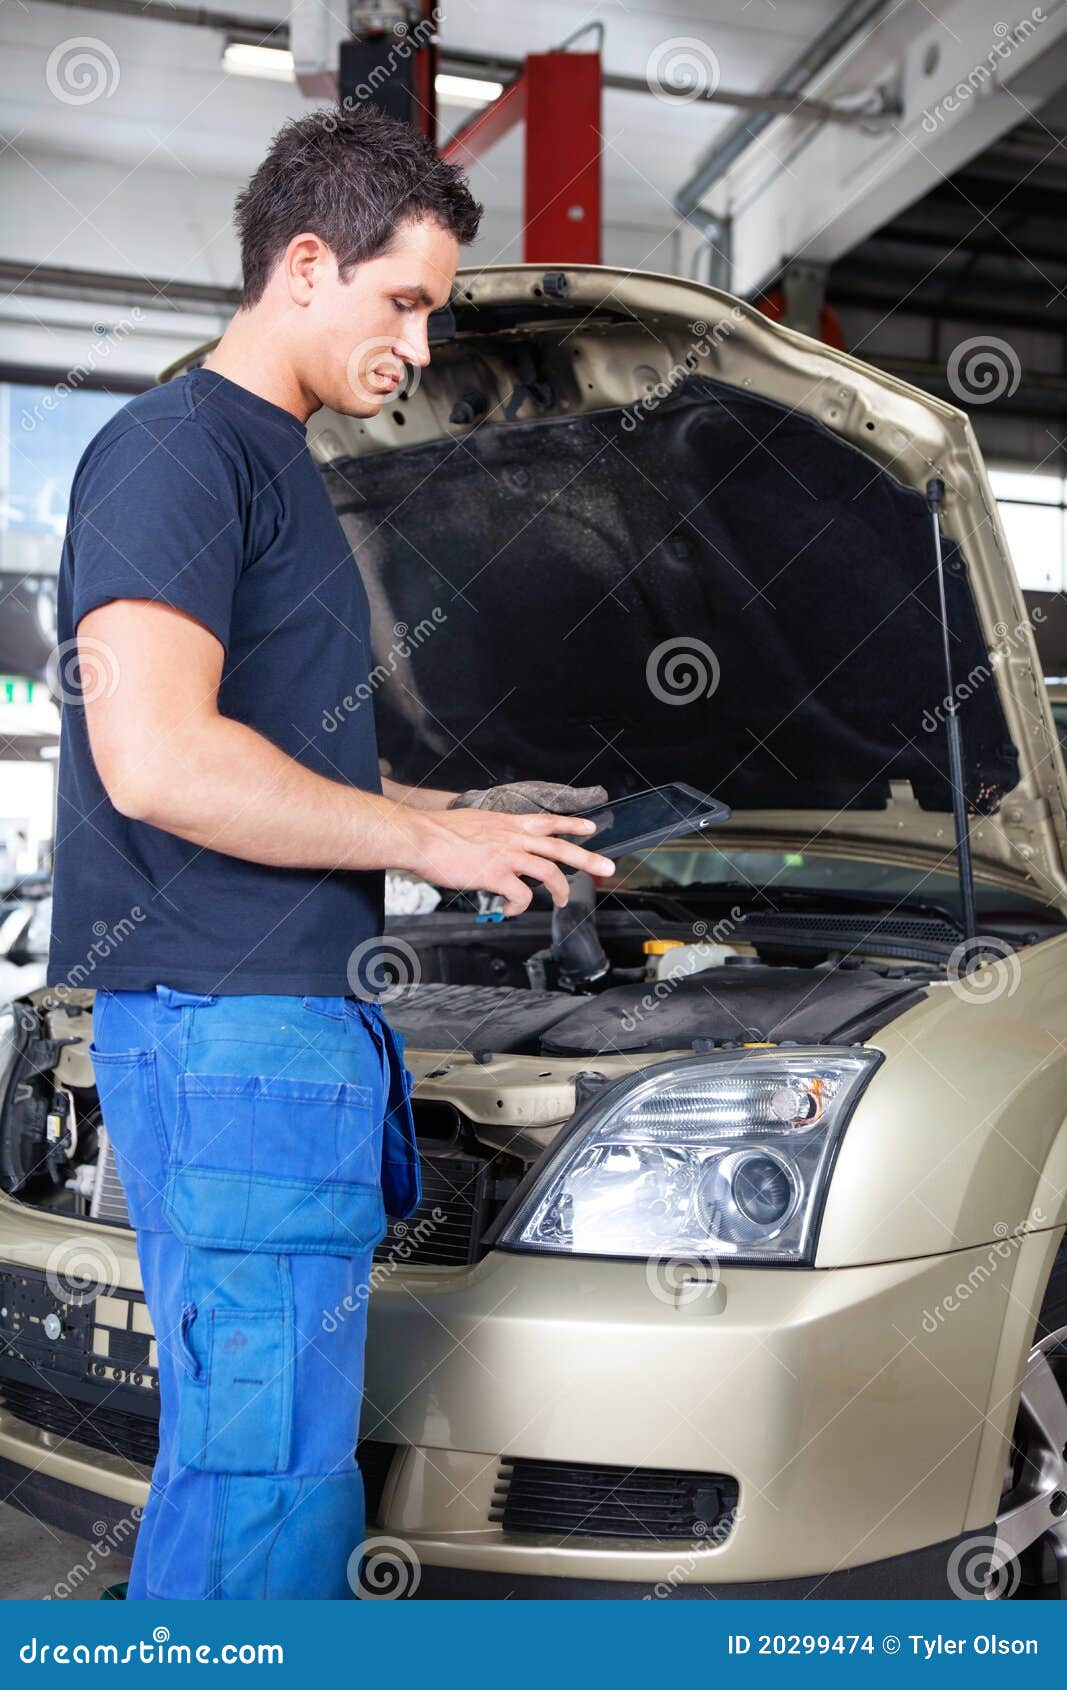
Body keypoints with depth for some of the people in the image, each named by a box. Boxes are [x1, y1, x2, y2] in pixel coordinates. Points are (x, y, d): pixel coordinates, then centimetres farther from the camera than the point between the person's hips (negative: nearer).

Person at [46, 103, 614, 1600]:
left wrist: (463, 810, 20)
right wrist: (426, 838, -13)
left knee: (271, 1464, 17)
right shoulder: (176, 451, -9)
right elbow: (157, 762, -22)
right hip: (228, 1026, -10)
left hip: (306, 1014, 10)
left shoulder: (278, 466, 23)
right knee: (268, 1487, -4)